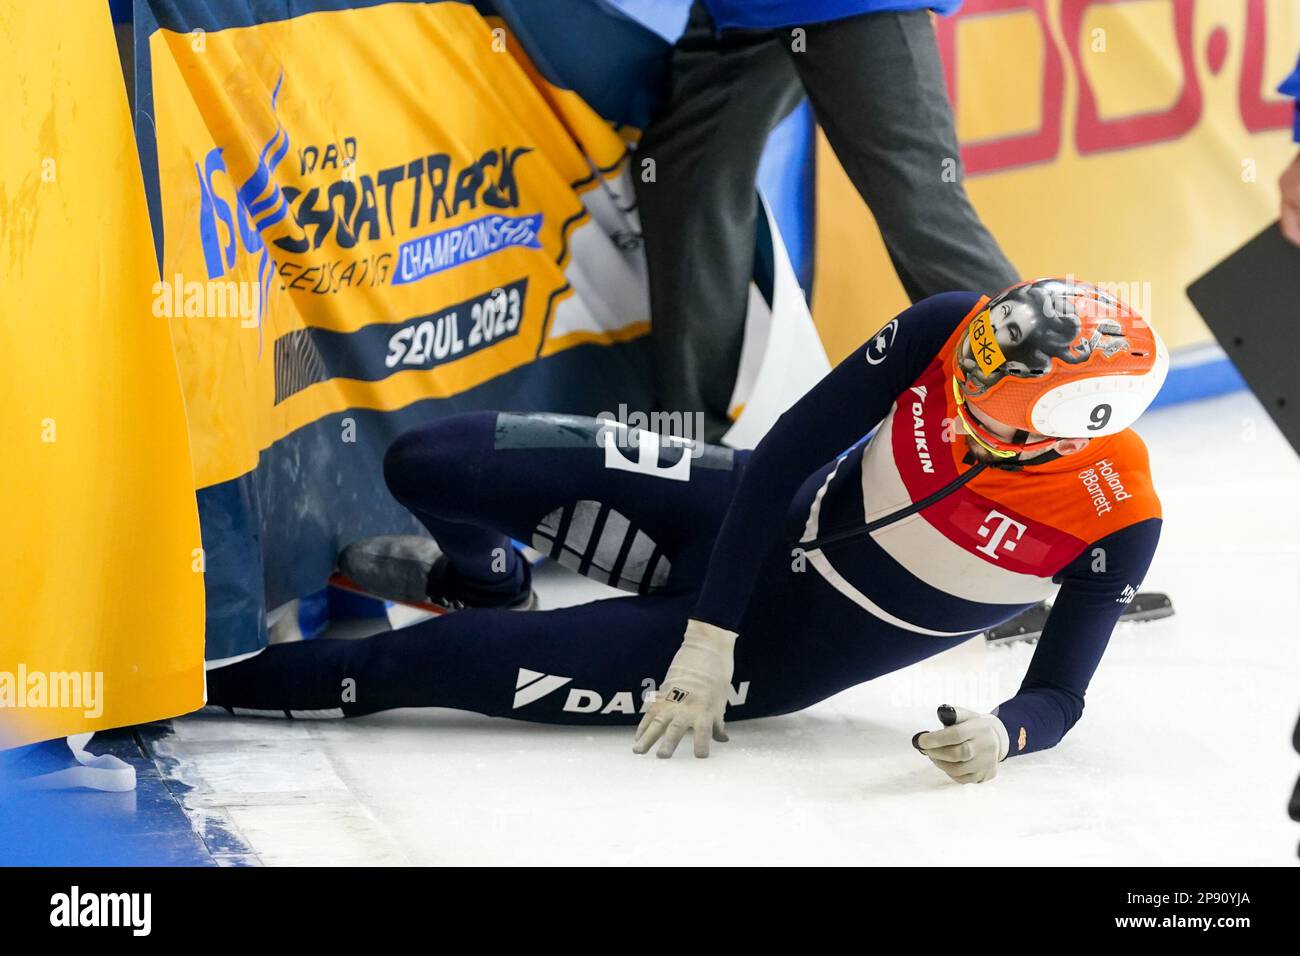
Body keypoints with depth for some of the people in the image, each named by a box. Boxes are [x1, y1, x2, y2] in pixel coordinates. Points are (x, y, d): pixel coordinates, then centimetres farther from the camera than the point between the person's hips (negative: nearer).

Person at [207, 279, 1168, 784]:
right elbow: (787, 451, -16)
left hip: (776, 654, -3)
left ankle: (224, 685, 12)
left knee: (457, 661, -12)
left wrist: (1003, 733, -35)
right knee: (429, 464, -4)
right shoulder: (952, 331, -24)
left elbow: (1058, 696, -12)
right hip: (759, 520, 3)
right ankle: (486, 581, 33)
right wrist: (706, 636, -18)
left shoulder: (1116, 520, -27)